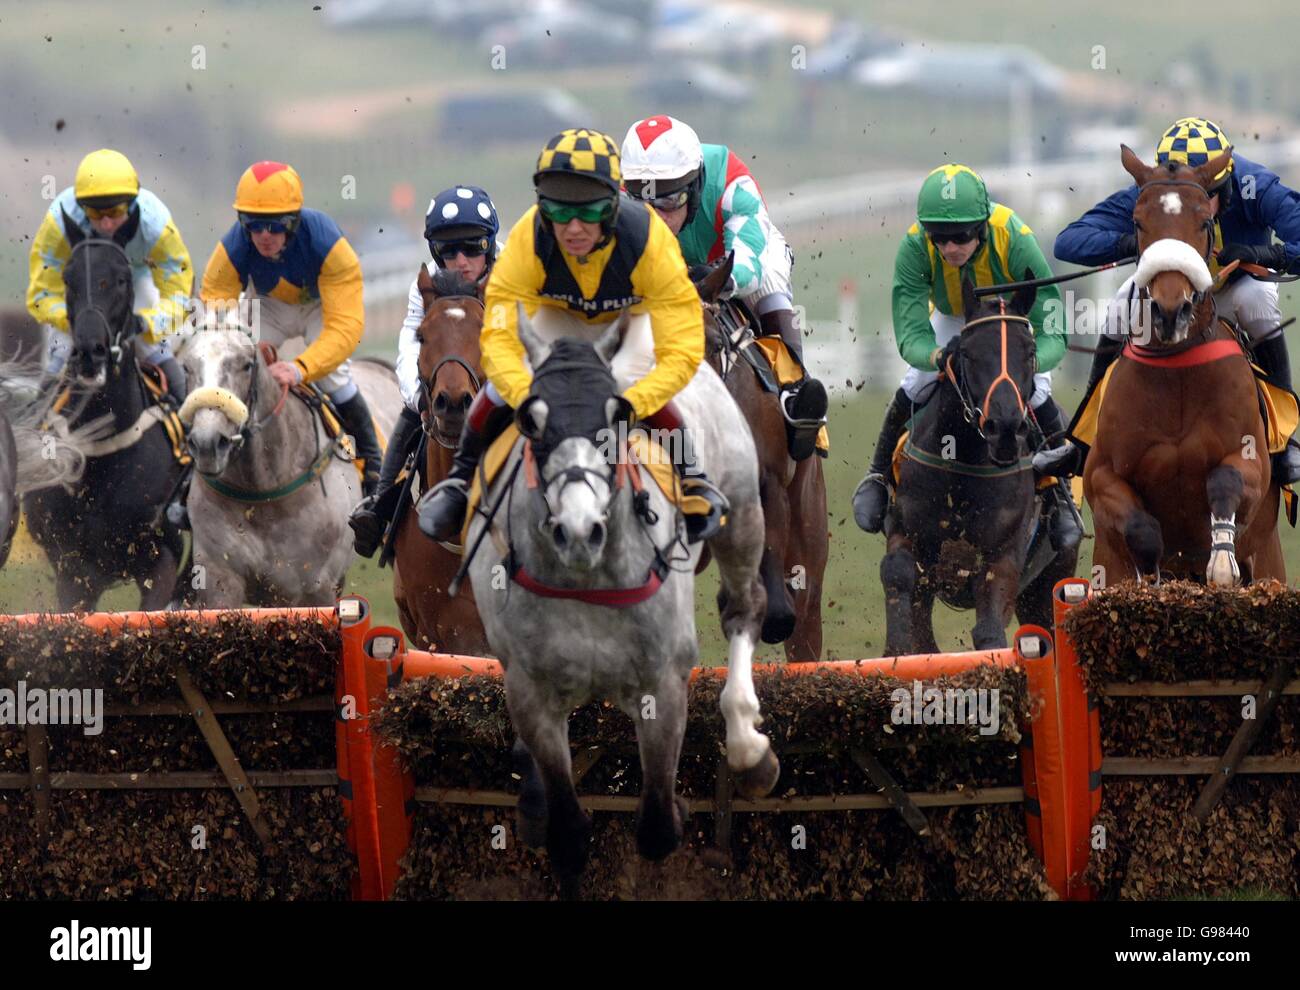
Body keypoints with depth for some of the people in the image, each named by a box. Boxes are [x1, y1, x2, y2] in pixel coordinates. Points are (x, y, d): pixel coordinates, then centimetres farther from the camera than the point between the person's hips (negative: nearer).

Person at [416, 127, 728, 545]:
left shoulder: (649, 241, -41)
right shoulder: (528, 242, -38)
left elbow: (681, 351, -42)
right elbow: (499, 339, -38)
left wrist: (629, 404, -57)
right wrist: (528, 398, -58)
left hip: (633, 312, -1)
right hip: (558, 312, 1)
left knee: (629, 379, -29)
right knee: (505, 382, -24)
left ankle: (692, 481, -6)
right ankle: (462, 478, 1)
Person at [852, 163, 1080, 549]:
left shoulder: (1015, 240, -43)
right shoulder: (915, 247, -39)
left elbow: (1053, 335, -41)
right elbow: (910, 336, -38)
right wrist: (938, 356, -61)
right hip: (952, 316, 1)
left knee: (1037, 395, -17)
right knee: (915, 385, -16)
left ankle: (1059, 497, 6)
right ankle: (878, 475, 9)